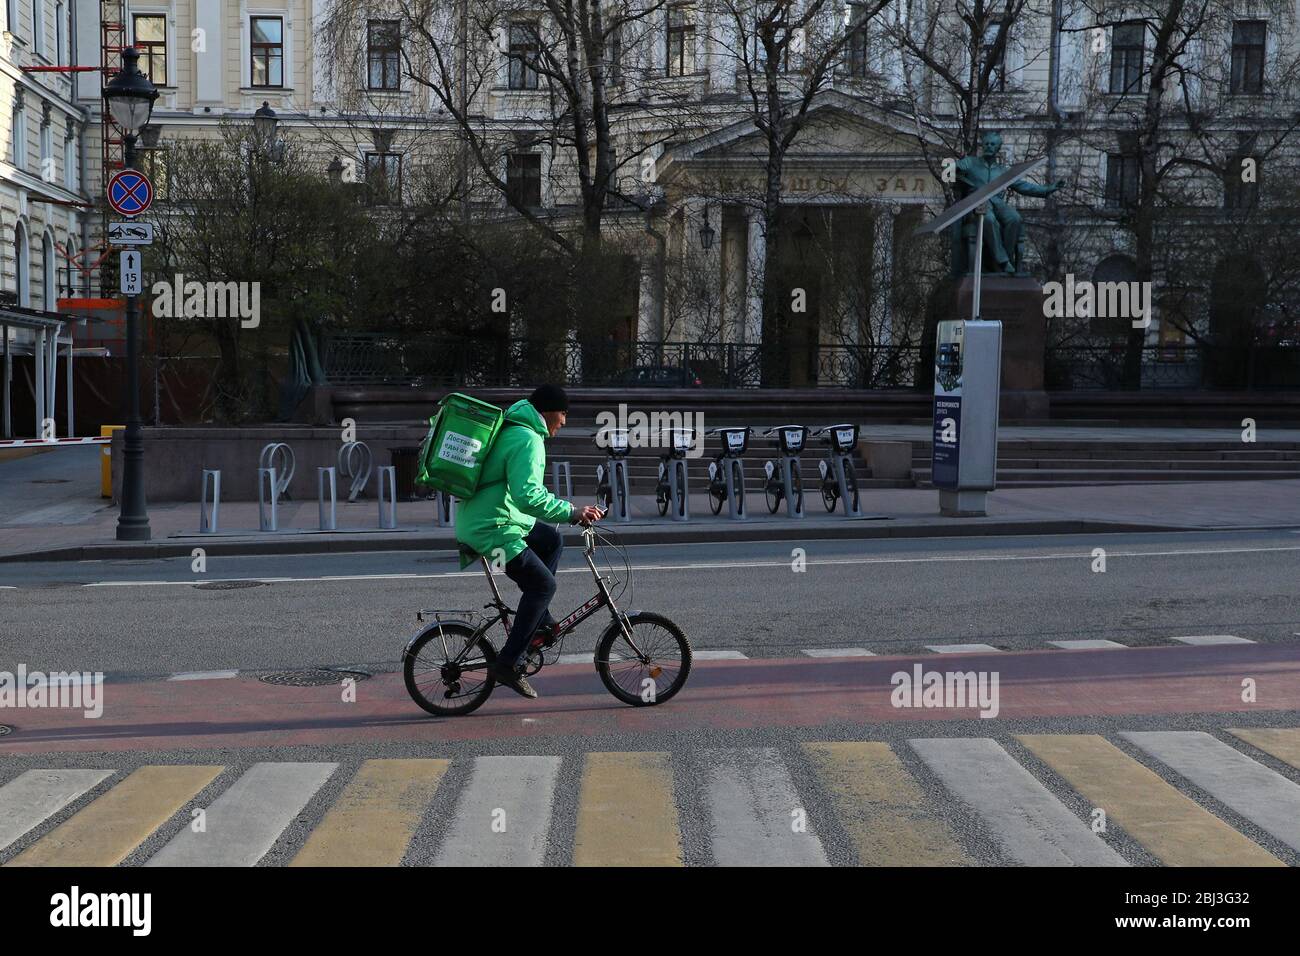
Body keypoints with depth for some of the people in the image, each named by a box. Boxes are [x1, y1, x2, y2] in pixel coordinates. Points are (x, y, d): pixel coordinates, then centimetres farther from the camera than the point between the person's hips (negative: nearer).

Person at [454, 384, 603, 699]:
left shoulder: (509, 430, 14)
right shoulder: (528, 440, -19)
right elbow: (529, 497, -31)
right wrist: (572, 512, -24)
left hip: (476, 519, 10)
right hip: (492, 529, -10)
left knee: (552, 540, 21)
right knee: (543, 583, -6)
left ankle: (539, 621, 22)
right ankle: (509, 664, -7)